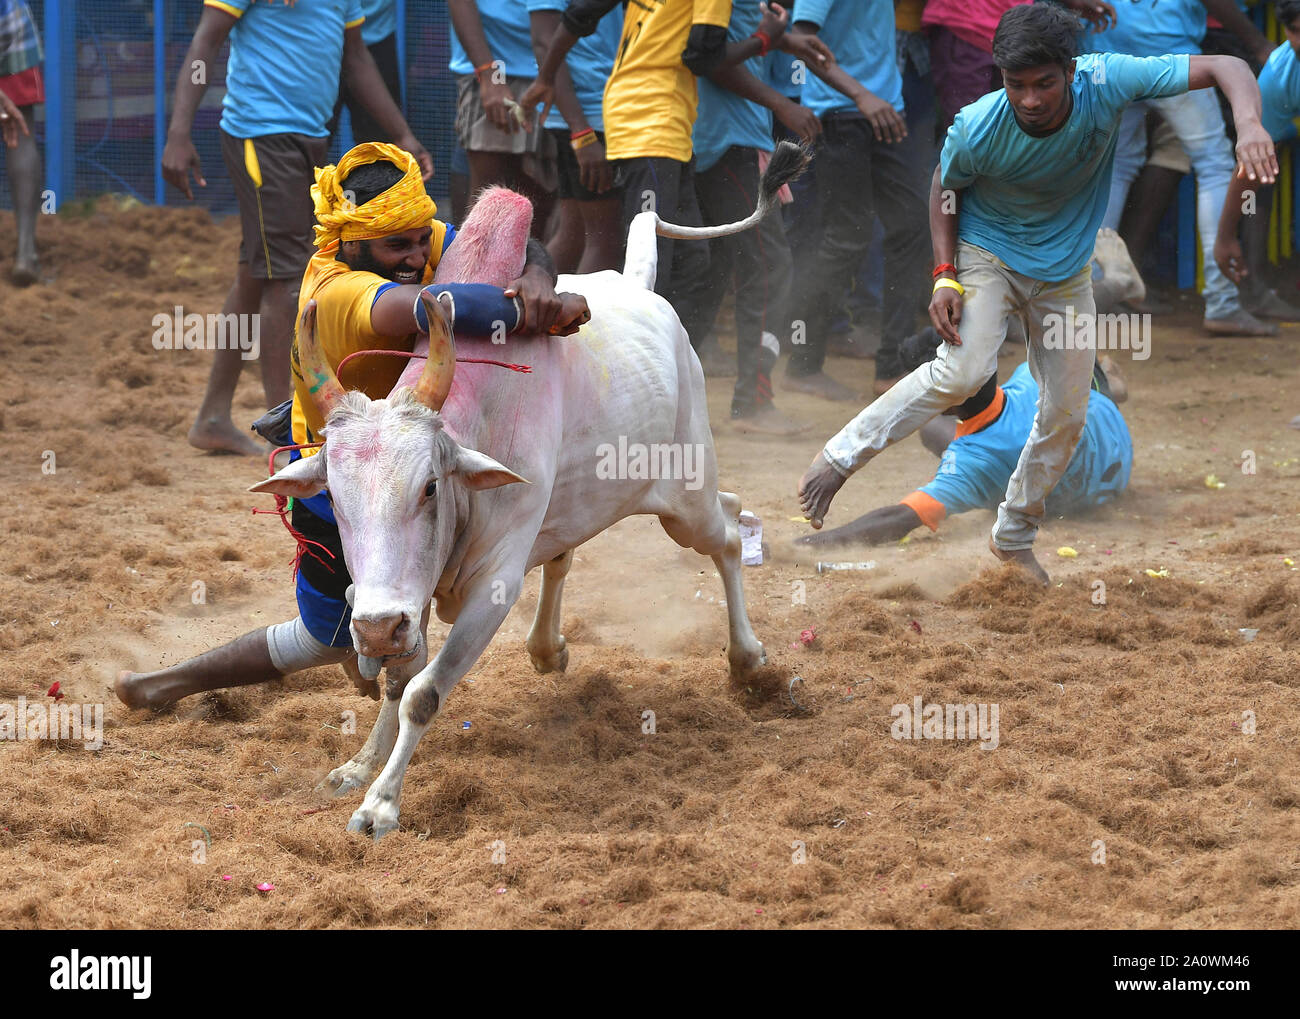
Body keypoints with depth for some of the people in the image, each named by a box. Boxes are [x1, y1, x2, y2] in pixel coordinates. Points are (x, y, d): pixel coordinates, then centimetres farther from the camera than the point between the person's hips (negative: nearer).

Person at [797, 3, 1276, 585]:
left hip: (1065, 271, 3)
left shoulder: (1107, 83, -29)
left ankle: (1013, 537, 28)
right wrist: (946, 275, -17)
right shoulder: (977, 129, -29)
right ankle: (838, 459, -14)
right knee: (964, 372, -28)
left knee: (1067, 415, 8)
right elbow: (946, 186, -6)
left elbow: (1227, 69, -28)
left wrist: (1248, 125, -48)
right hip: (987, 253, -3)